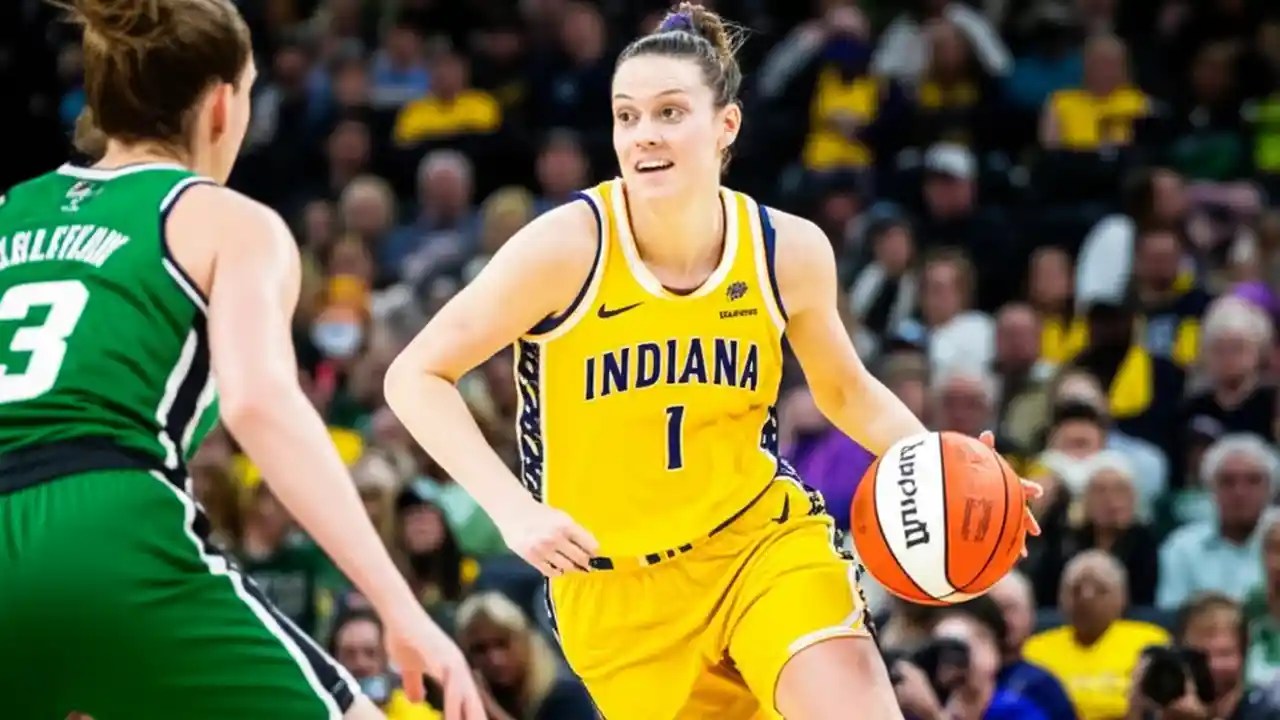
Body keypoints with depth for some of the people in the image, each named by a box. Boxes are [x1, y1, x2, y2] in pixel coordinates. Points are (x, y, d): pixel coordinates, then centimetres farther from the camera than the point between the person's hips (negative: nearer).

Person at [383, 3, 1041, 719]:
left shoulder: (789, 250, -6)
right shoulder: (569, 246, -17)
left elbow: (844, 389, 13)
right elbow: (417, 377, -11)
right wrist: (513, 508, -23)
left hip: (761, 534, 1)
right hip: (615, 585, -1)